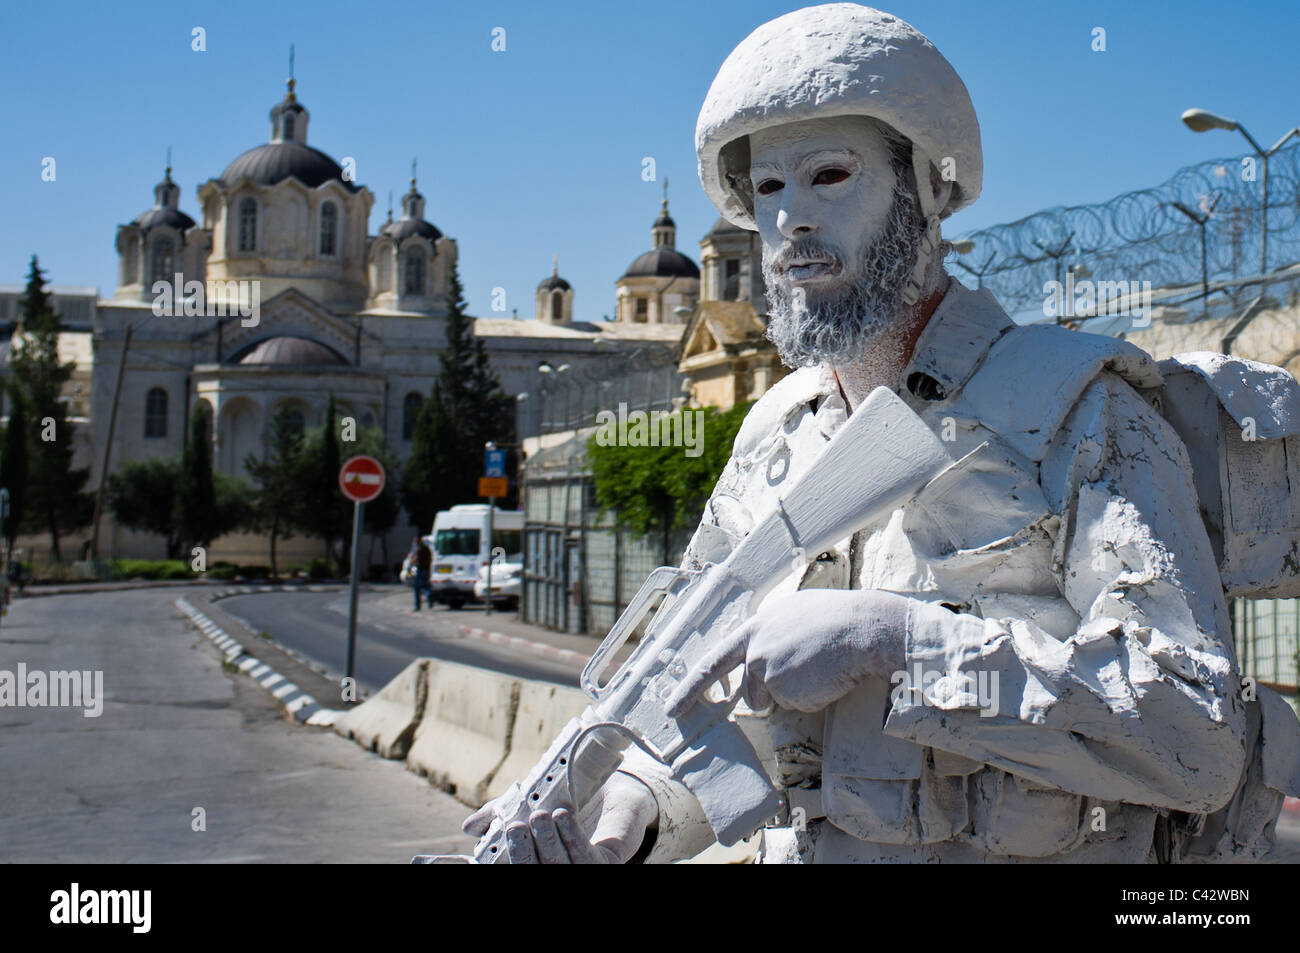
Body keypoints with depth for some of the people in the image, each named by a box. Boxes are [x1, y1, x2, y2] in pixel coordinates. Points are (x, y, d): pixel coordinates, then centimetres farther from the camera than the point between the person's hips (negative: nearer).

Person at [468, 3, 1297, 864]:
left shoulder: (1079, 414, -9)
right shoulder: (773, 438, 8)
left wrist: (895, 638, -24)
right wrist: (633, 804, -6)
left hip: (1030, 851, -4)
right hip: (797, 849, 4)